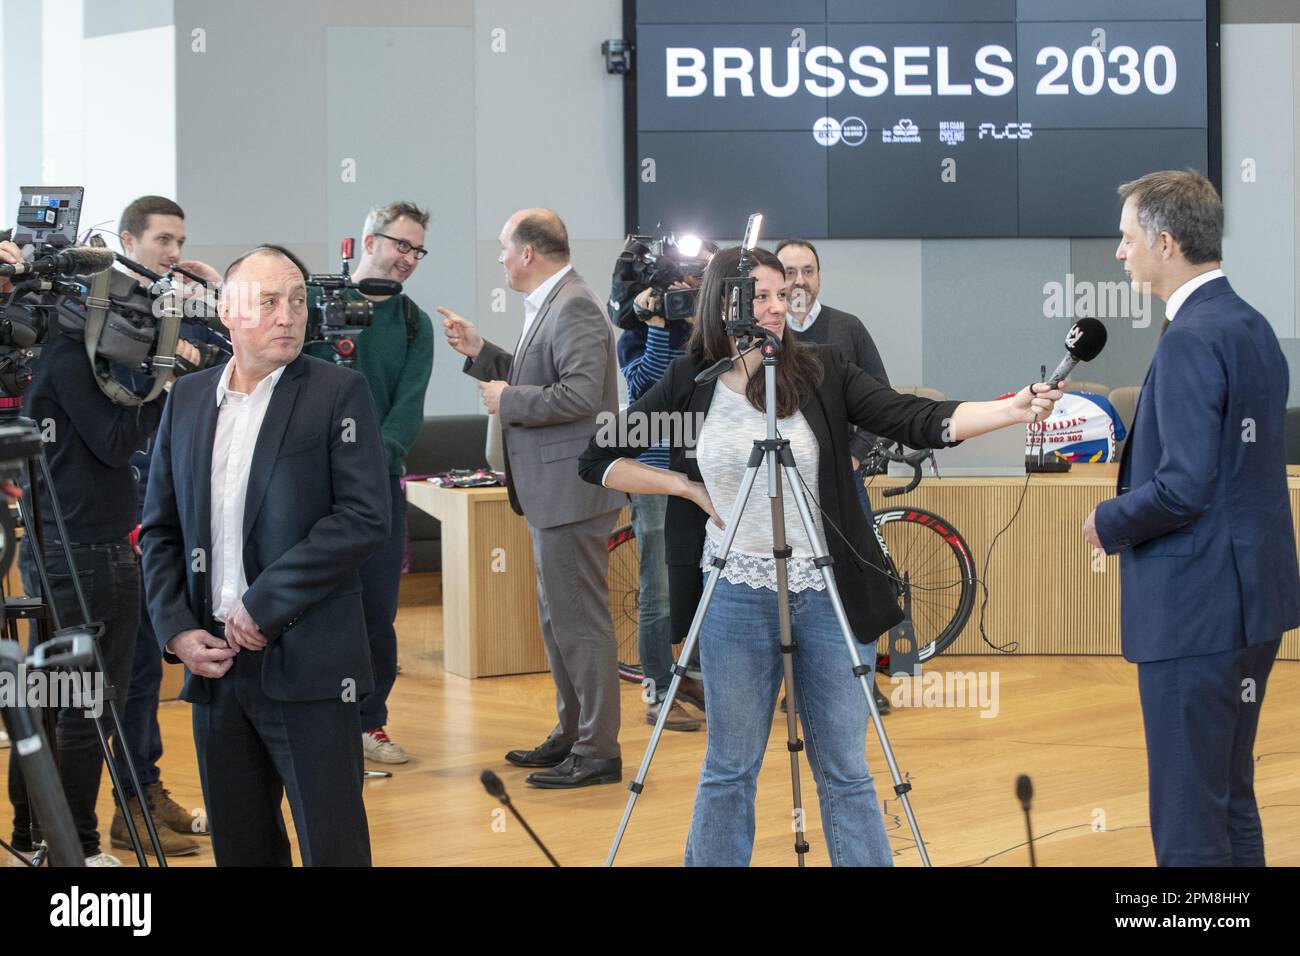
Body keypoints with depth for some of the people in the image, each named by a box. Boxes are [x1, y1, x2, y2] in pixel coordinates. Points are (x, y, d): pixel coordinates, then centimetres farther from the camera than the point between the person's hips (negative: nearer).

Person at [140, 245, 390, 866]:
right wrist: (176, 630, 0)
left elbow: (365, 517, -12)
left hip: (306, 663, -4)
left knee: (332, 843, -3)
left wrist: (264, 606, -14)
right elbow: (159, 530, 14)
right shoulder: (187, 399, 11)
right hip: (214, 661, 5)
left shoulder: (338, 392, -3)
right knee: (239, 844, 11)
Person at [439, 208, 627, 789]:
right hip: (552, 493, 11)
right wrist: (478, 352, 16)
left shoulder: (573, 307, -16)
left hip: (572, 492, -11)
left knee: (579, 621, -6)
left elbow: (581, 393, -27)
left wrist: (509, 400, -16)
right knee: (558, 620, 17)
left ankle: (598, 751, -1)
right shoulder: (551, 306, 16)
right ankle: (572, 735, 27)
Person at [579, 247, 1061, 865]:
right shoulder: (688, 384, 2)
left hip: (826, 593, 0)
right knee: (730, 769, 7)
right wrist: (687, 487, -1)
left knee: (846, 772, 5)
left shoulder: (821, 373, 1)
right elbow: (599, 460, 10)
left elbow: (917, 421, -10)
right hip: (736, 595, 0)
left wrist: (1014, 410, -24)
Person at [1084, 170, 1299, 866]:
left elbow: (1185, 486, -24)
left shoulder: (1192, 339, -18)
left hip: (1196, 611, -10)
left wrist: (1109, 523, -7)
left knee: (1187, 821, -4)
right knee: (1232, 801, 18)